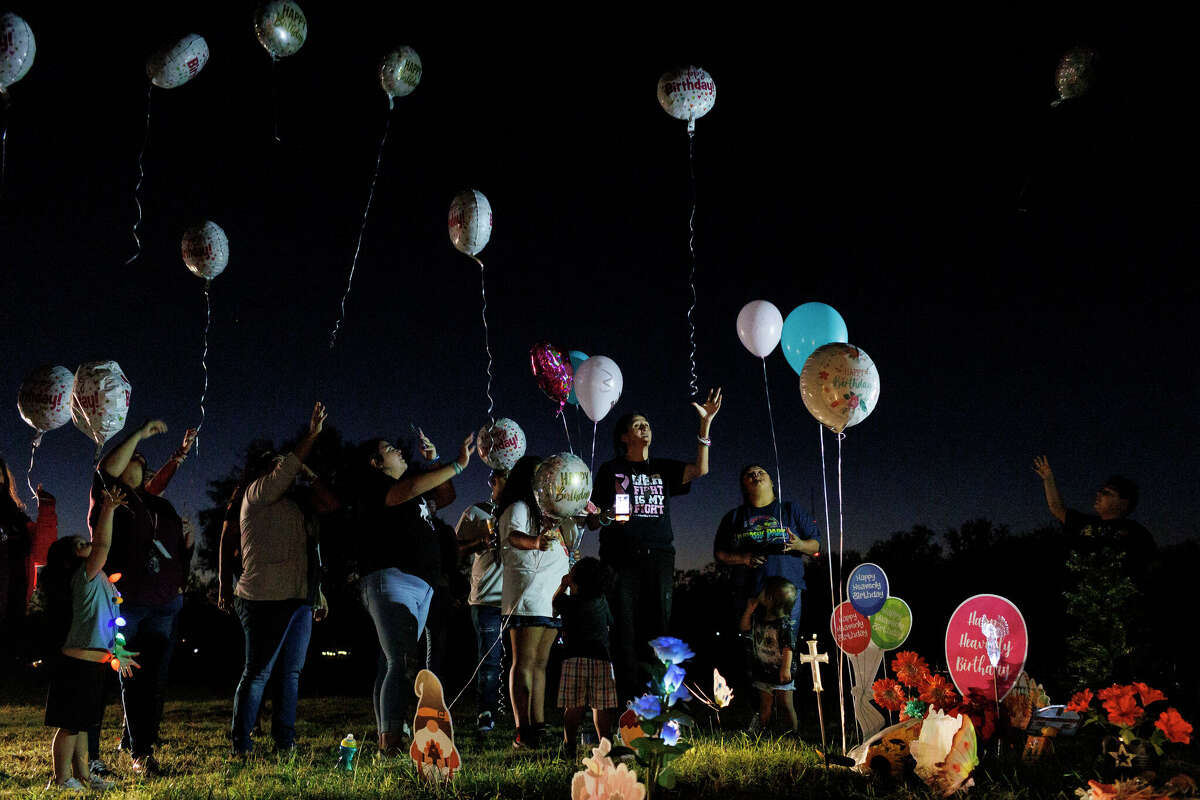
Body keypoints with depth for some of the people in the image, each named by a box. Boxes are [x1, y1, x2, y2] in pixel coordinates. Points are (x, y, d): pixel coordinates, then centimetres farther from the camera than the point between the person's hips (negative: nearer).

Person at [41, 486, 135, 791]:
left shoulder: (100, 580, 15)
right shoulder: (83, 578, -12)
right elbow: (103, 546, -28)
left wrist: (114, 654, 23)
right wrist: (108, 510, -31)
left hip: (94, 664, 9)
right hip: (77, 665, -9)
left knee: (82, 722, 18)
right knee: (70, 724, -1)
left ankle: (82, 775, 27)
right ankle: (61, 780, 8)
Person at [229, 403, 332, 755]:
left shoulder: (294, 504, 24)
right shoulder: (257, 494, 3)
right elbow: (288, 469, -14)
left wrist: (318, 594, 19)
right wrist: (311, 435, -13)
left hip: (300, 599, 8)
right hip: (267, 598, -8)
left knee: (292, 672, 8)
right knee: (257, 672, -5)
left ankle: (285, 740, 13)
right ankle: (240, 746, 0)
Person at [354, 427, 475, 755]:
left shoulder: (402, 485, 25)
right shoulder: (373, 487, -3)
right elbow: (410, 489, -22)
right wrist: (458, 465, -19)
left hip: (419, 586, 9)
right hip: (391, 578, -9)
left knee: (394, 663, 7)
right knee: (401, 663, -18)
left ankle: (386, 738, 7)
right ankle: (391, 741, -21)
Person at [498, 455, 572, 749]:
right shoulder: (518, 508, -5)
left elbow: (577, 514, 44)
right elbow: (513, 535, -27)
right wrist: (533, 542, -46)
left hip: (550, 600, 9)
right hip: (527, 599, -9)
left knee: (540, 664, 8)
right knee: (524, 663, -10)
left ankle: (538, 727, 10)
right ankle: (523, 732, -12)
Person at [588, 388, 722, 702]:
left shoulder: (663, 468, 19)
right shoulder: (610, 470, 13)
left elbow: (699, 469, 0)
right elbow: (592, 521, 11)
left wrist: (706, 423, -5)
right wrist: (605, 517, -13)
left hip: (659, 558, 2)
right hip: (621, 559, -2)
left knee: (657, 627, -3)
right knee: (623, 629, -8)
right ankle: (629, 696, -6)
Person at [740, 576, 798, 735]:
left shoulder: (784, 624, -20)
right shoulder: (758, 617, 1)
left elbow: (789, 647, -19)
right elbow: (745, 628, 14)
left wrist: (786, 668, -23)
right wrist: (749, 610, 1)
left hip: (781, 672, -5)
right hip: (763, 670, 6)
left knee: (785, 704, 4)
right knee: (765, 704, 13)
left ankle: (793, 732, 16)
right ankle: (761, 728, 21)